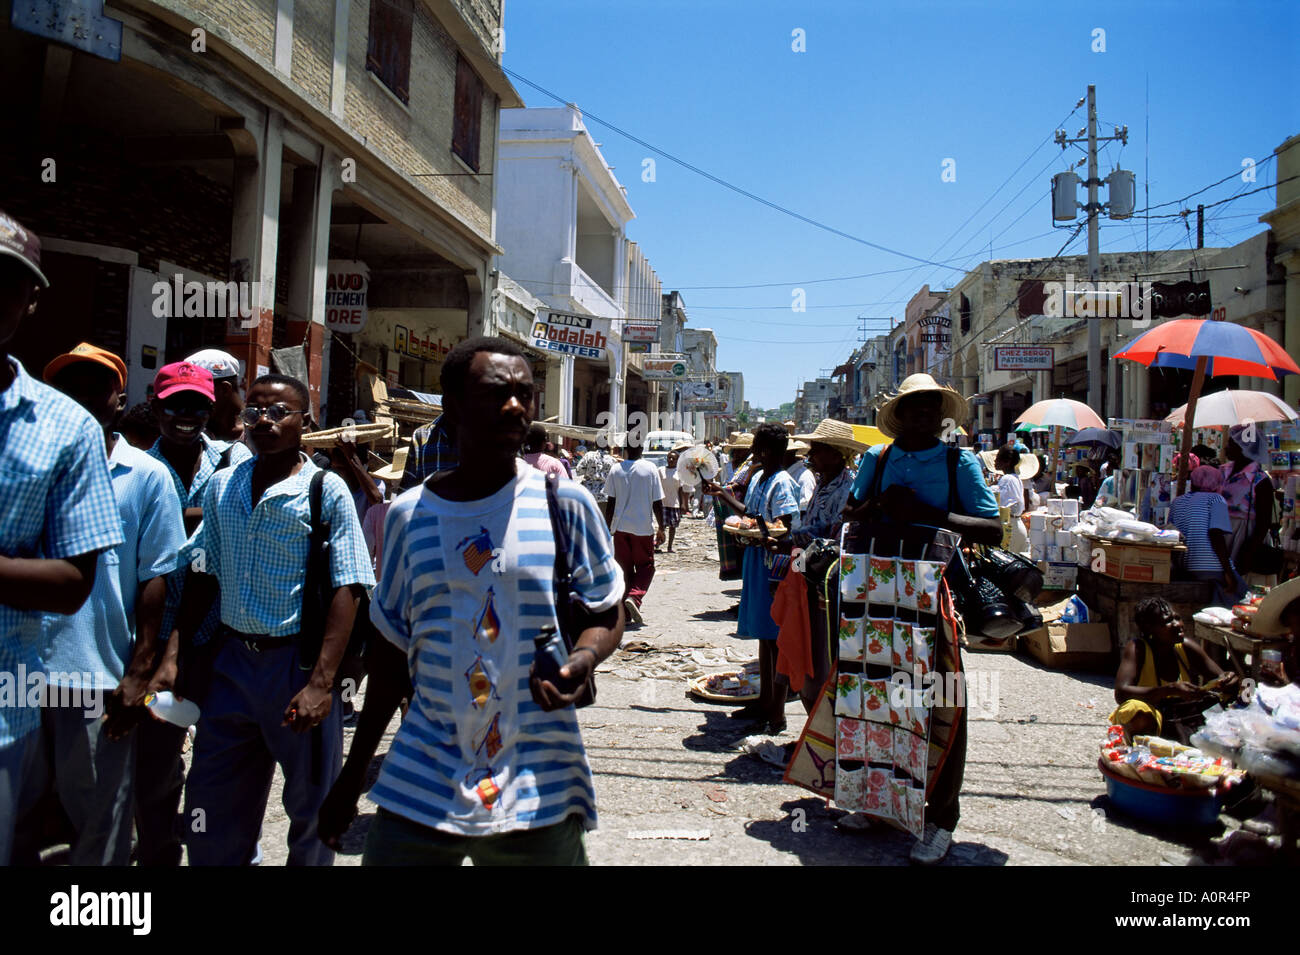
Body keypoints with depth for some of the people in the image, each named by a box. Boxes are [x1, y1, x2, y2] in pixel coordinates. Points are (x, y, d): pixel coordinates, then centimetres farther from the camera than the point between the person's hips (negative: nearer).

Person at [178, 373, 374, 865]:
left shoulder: (327, 491, -9)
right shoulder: (222, 486, 7)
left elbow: (346, 589, -13)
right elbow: (203, 577, 13)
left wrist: (321, 683, -20)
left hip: (297, 662, -4)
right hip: (232, 659, 5)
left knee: (310, 806, 11)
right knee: (211, 809, 15)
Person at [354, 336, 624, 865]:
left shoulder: (564, 502, -5)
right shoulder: (408, 514, 2)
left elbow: (605, 617, 4)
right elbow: (392, 651, 11)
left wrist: (582, 660, -19)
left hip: (538, 785, -1)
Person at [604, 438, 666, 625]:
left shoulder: (616, 469, 0)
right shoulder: (650, 469, -5)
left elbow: (610, 503, 1)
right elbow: (657, 503, -4)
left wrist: (607, 528, 10)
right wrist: (661, 529, 5)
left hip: (620, 527, 2)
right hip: (644, 526, -2)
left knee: (624, 568, 11)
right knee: (645, 567, 11)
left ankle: (626, 612, 12)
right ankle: (634, 597, -13)